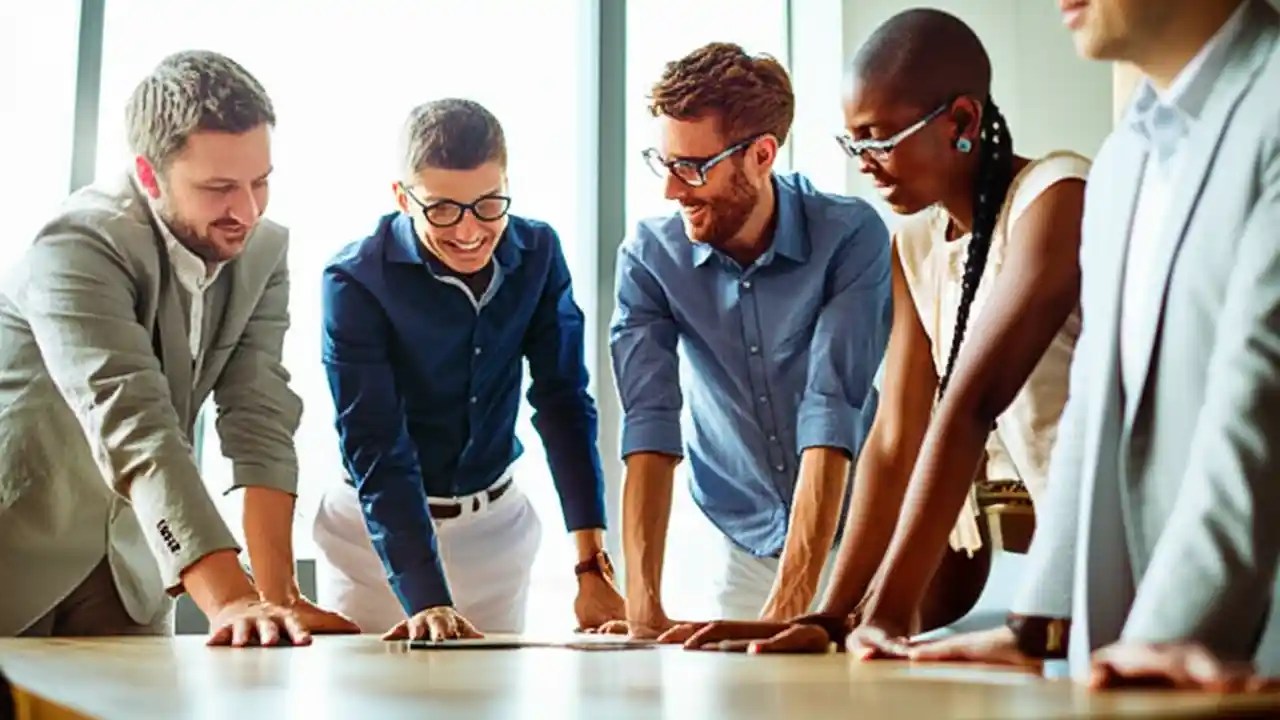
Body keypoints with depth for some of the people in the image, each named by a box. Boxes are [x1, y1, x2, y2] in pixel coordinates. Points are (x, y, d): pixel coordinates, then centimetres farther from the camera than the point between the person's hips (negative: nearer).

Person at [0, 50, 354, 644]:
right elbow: (135, 427, -35)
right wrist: (231, 600, -43)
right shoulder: (78, 248, -24)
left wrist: (277, 593, -20)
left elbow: (260, 417, -12)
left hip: (129, 556, 5)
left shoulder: (264, 249, -6)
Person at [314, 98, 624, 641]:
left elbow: (564, 403, -10)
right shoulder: (355, 280, -21)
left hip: (496, 525, 3)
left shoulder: (537, 253, -9)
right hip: (377, 528, -3)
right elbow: (375, 450, -25)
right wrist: (426, 601, -34)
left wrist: (592, 567, -18)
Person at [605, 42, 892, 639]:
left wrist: (789, 603, -30)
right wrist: (643, 605, -26)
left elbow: (831, 420, -24)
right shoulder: (650, 256, -9)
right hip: (742, 548, 2)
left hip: (851, 543, -2)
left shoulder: (852, 237, -17)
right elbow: (649, 429, -17)